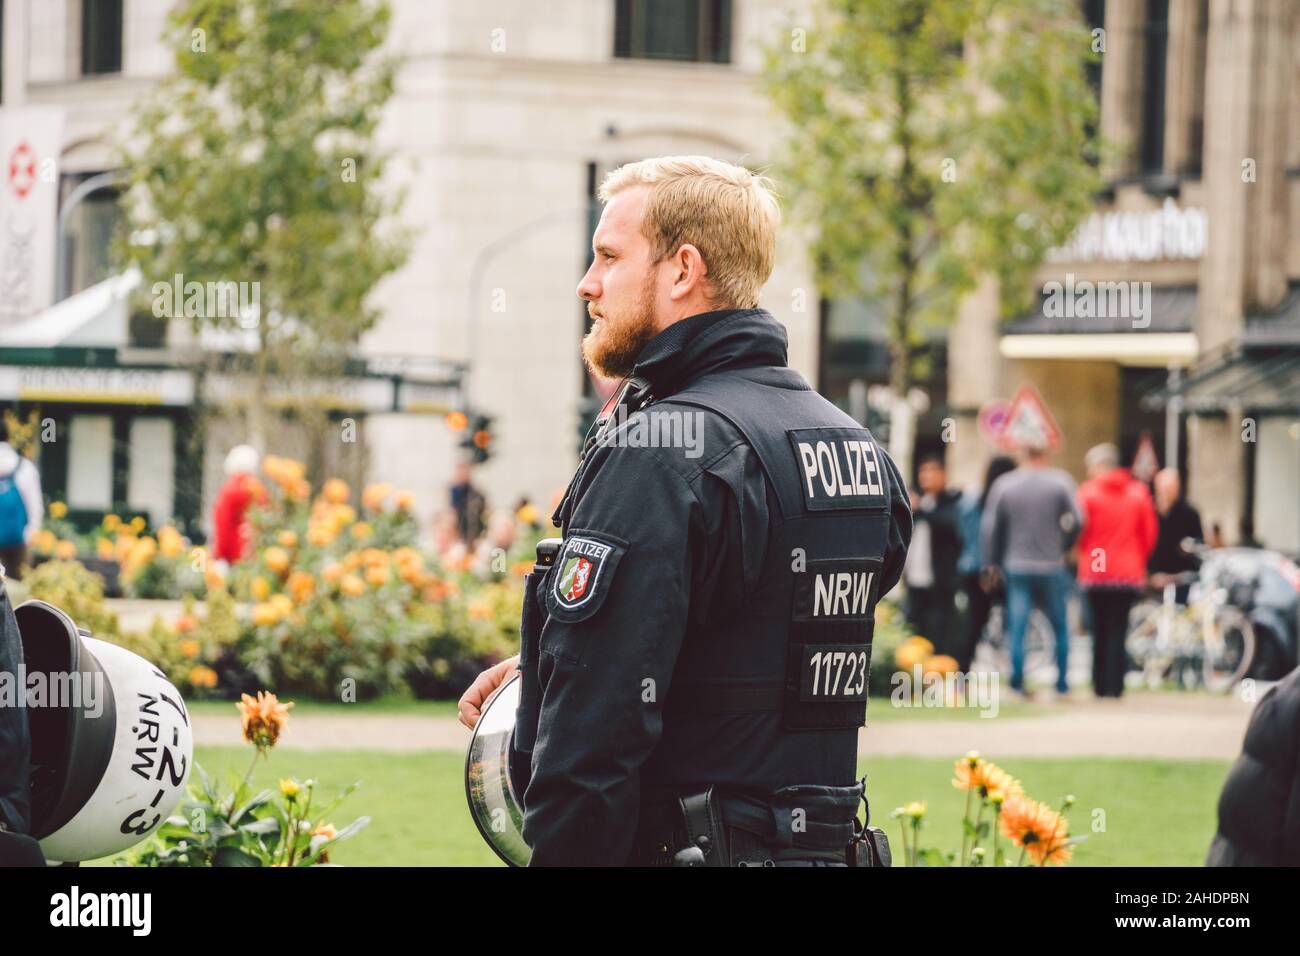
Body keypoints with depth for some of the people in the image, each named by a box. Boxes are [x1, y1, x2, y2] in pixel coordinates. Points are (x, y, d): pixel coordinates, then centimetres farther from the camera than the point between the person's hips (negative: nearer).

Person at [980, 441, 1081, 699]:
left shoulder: (1003, 484, 1)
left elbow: (989, 527, 2)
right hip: (1051, 567, -1)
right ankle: (1062, 683, 11)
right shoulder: (1060, 481, -4)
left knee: (1017, 627, 2)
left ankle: (1018, 682, -4)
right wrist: (1062, 548, 6)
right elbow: (1075, 522, -9)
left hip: (1015, 567, 1)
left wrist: (992, 562, 10)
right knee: (1060, 626, 11)